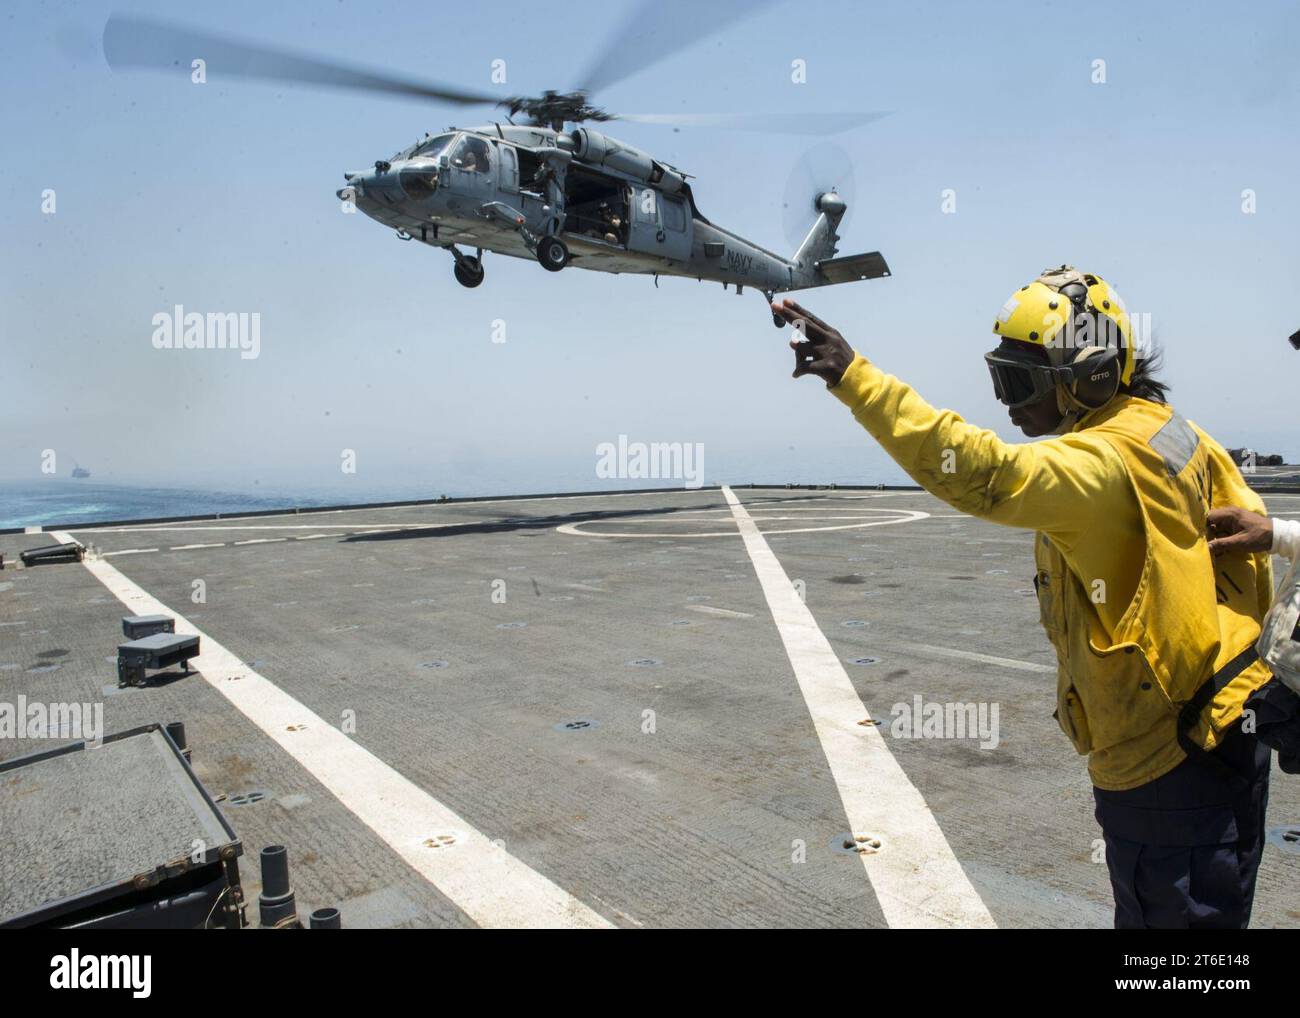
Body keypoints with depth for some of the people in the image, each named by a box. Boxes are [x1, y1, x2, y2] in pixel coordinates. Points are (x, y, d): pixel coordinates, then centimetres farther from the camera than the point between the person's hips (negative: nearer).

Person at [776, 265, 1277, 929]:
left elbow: (980, 474, -42)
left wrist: (853, 376, -45)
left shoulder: (1102, 464, -27)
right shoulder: (1174, 434, 4)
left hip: (1166, 763, -10)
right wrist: (1244, 642, 26)